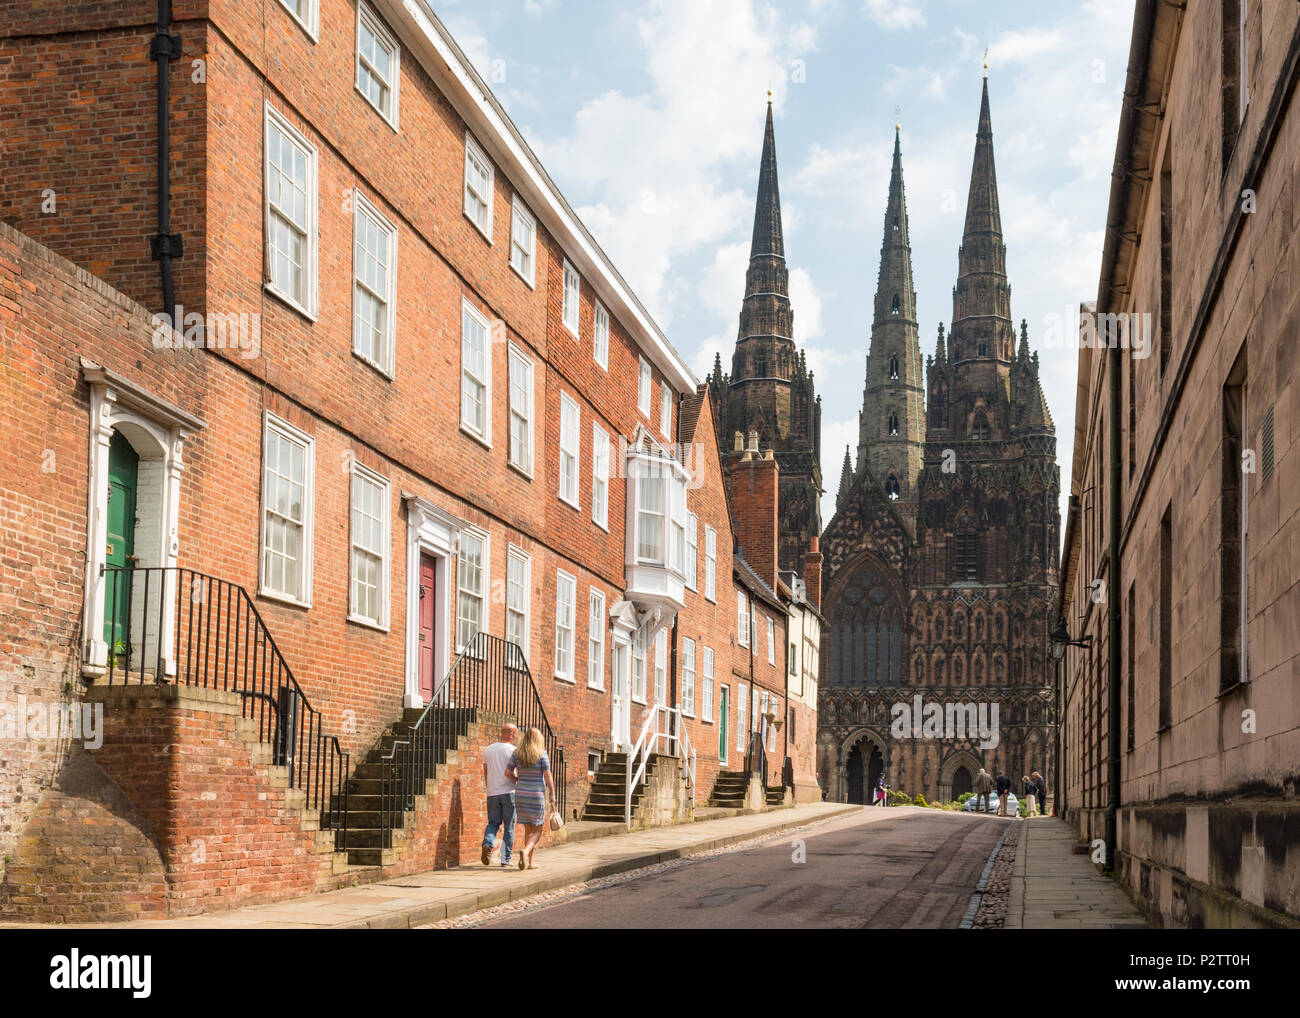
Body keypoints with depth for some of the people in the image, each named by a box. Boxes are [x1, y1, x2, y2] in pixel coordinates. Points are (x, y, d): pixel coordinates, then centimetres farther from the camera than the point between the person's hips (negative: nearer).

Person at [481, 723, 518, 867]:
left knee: (493, 823, 13)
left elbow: (485, 773, 14)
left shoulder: (488, 750, 8)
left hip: (492, 793, 4)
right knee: (509, 827, 5)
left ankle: (487, 844, -15)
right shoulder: (513, 751, -7)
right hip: (509, 791, -4)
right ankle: (506, 859, 5)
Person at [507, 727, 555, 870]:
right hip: (537, 794, -4)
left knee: (528, 829, 14)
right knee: (538, 829, 5)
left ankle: (530, 861, 10)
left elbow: (508, 772, 1)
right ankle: (526, 851, -21)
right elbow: (548, 775, -11)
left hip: (521, 794, 4)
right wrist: (552, 793, -3)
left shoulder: (517, 753, 1)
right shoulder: (541, 754, -9)